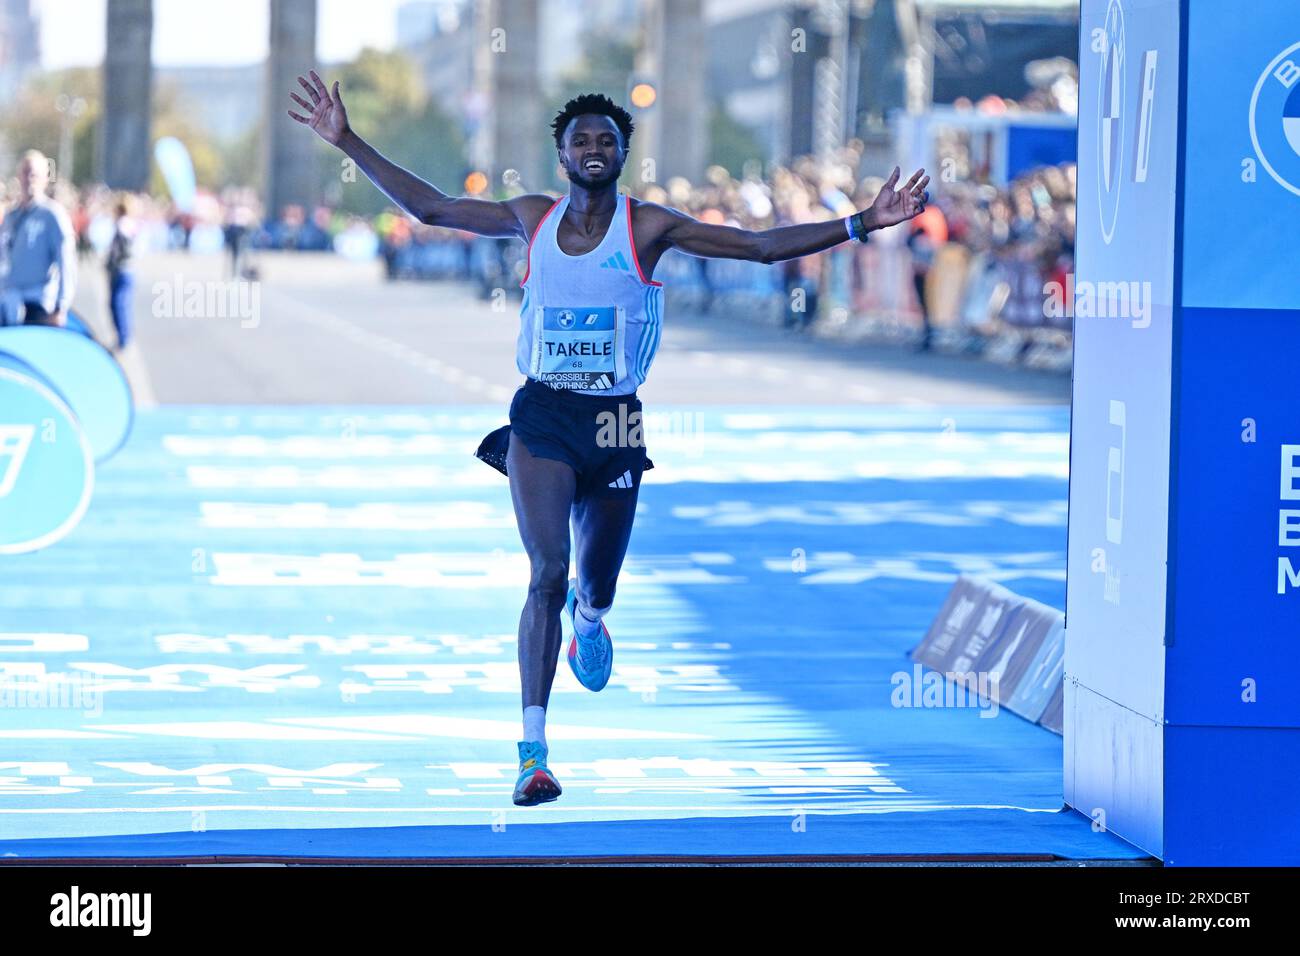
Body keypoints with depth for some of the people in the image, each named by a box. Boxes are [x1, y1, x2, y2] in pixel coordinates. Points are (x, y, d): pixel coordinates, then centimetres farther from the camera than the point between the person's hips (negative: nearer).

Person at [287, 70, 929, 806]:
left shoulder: (648, 227, -4)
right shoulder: (533, 219, 2)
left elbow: (763, 246, -7)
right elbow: (427, 207, 7)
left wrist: (863, 224, -14)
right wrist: (347, 142, 4)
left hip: (613, 423, 0)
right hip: (542, 416, 0)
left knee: (594, 587, 10)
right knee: (548, 572, -15)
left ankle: (587, 614, 53)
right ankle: (534, 751, -15)